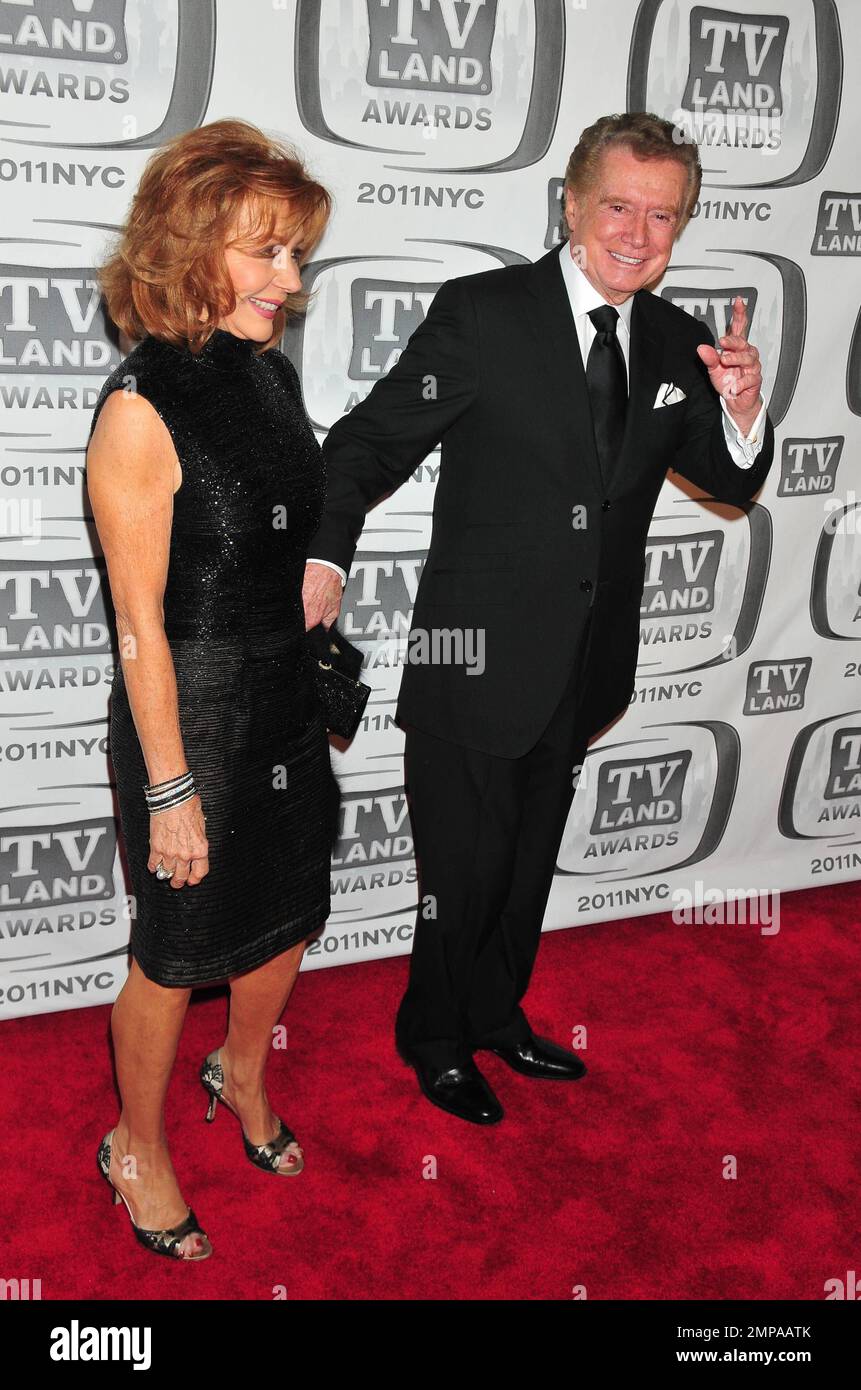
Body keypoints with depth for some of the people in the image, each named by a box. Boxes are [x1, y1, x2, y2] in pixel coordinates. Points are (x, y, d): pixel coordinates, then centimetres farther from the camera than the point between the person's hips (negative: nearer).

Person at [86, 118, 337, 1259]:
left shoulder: (270, 373, 2)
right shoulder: (141, 412, -22)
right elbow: (141, 627, -20)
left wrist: (326, 690, 15)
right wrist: (171, 791, -16)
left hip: (288, 704, 7)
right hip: (190, 716, -7)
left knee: (288, 915, 22)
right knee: (177, 952, 12)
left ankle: (243, 1077, 52)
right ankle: (138, 1146, 39)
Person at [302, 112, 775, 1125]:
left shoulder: (676, 341, 4)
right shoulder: (482, 313, -12)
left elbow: (731, 483, 8)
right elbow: (369, 442, -13)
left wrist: (742, 411, -15)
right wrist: (326, 556, -30)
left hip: (583, 666, 6)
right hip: (478, 658, -5)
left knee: (531, 862, 23)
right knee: (465, 870, 7)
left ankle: (498, 1016, 47)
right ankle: (436, 1042, 35)